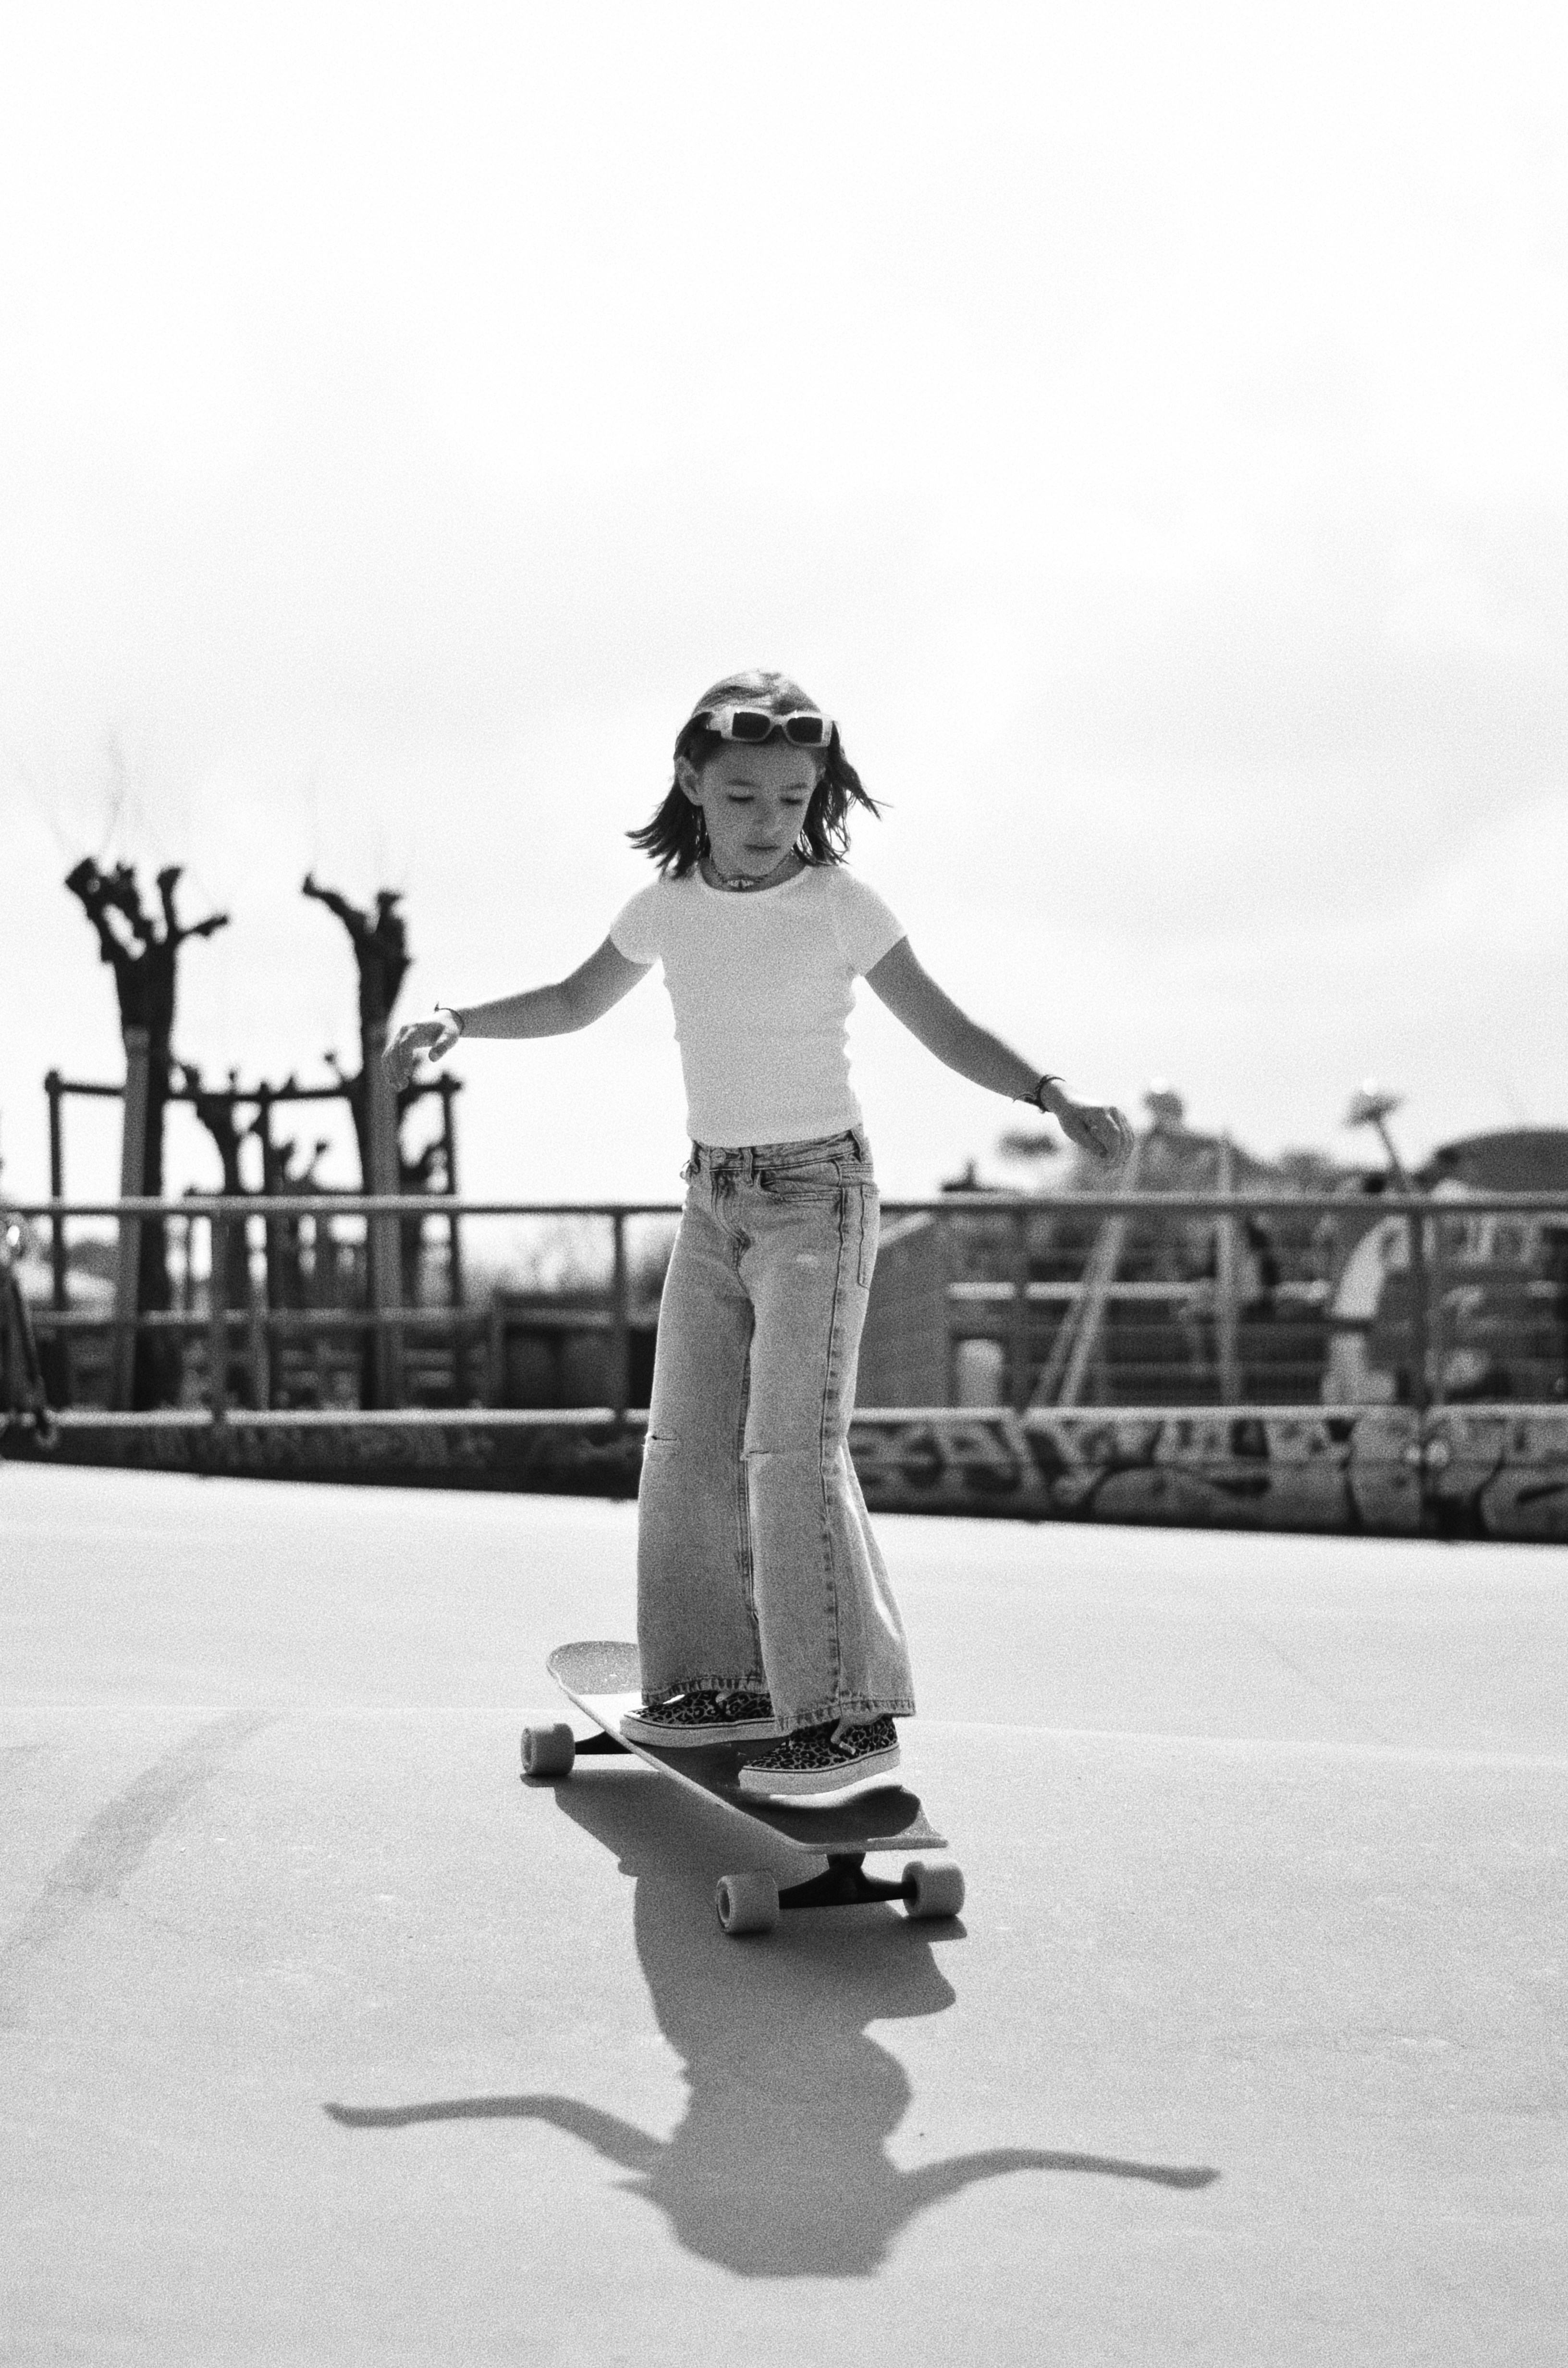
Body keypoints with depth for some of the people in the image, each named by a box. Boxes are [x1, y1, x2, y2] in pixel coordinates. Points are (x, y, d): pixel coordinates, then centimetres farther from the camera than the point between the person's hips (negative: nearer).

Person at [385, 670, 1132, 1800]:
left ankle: (849, 1710, -14)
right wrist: (456, 1018, 2)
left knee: (793, 1444, -16)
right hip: (715, 1196, 6)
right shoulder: (667, 906, 0)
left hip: (818, 1193, -6)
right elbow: (576, 1003, 16)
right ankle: (731, 1676, 16)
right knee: (690, 1444, 6)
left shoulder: (841, 904, -13)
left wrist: (1058, 1096, -25)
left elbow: (948, 1030, -10)